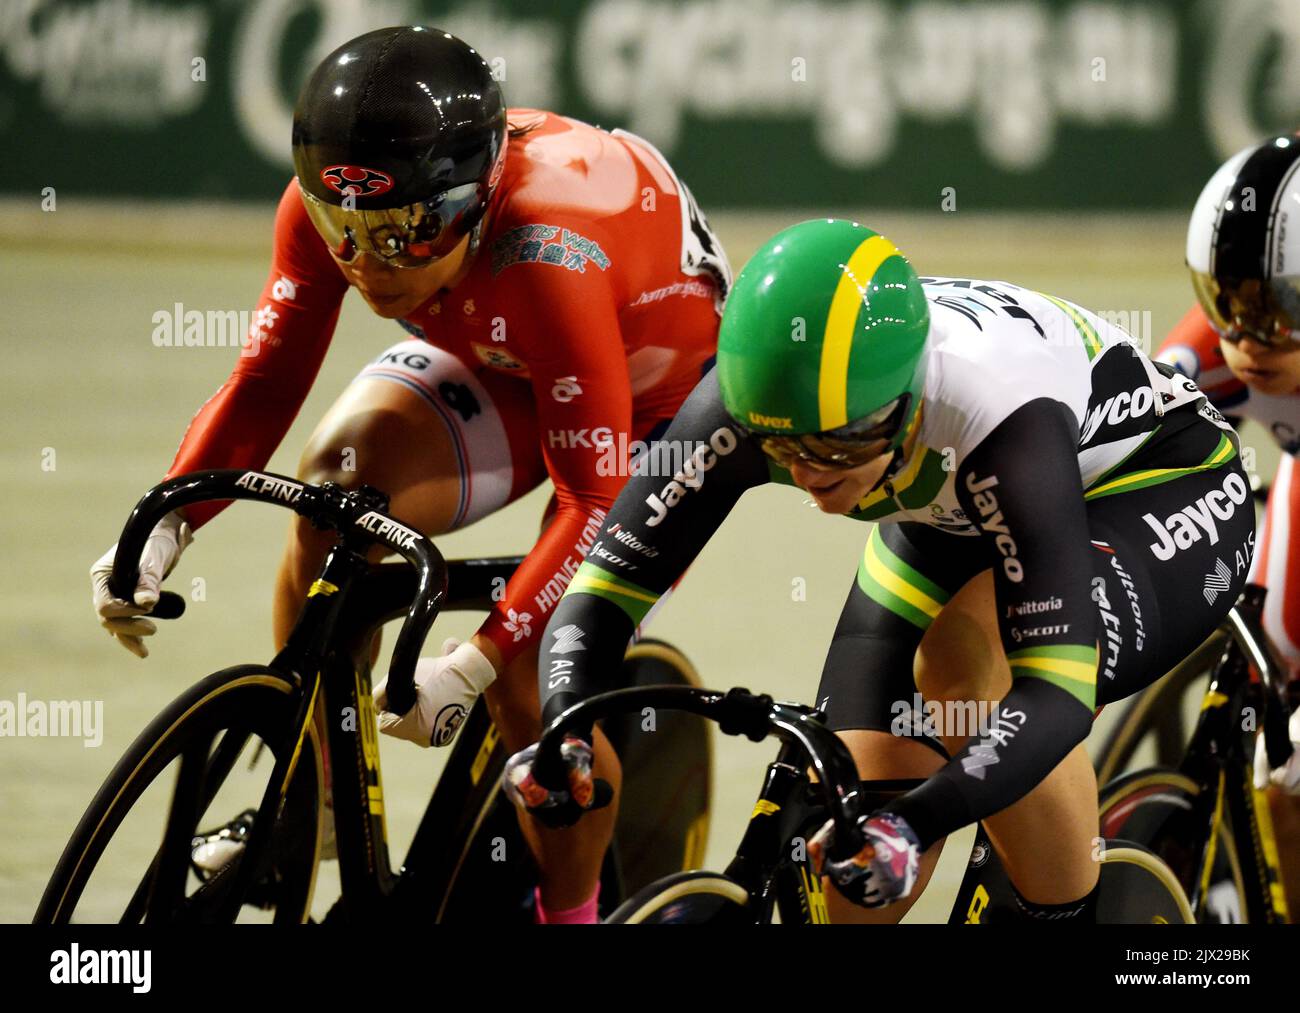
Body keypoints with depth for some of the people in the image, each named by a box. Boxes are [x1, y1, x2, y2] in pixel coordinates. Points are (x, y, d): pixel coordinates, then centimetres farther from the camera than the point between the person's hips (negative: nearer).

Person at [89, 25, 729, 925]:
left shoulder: (542, 251, -42)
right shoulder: (326, 208, -26)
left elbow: (595, 498, -39)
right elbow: (266, 381, -18)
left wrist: (473, 666, -45)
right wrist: (163, 529, -33)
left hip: (662, 400, -5)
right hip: (504, 363, 5)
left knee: (533, 678, -20)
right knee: (339, 479, -22)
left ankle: (572, 914, 6)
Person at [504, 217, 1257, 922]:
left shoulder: (997, 413, -42)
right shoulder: (747, 404, -28)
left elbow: (1057, 693, -45)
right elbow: (606, 586, -23)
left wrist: (916, 822, -59)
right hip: (952, 529, 5)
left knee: (970, 650, -36)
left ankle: (1072, 921, -17)